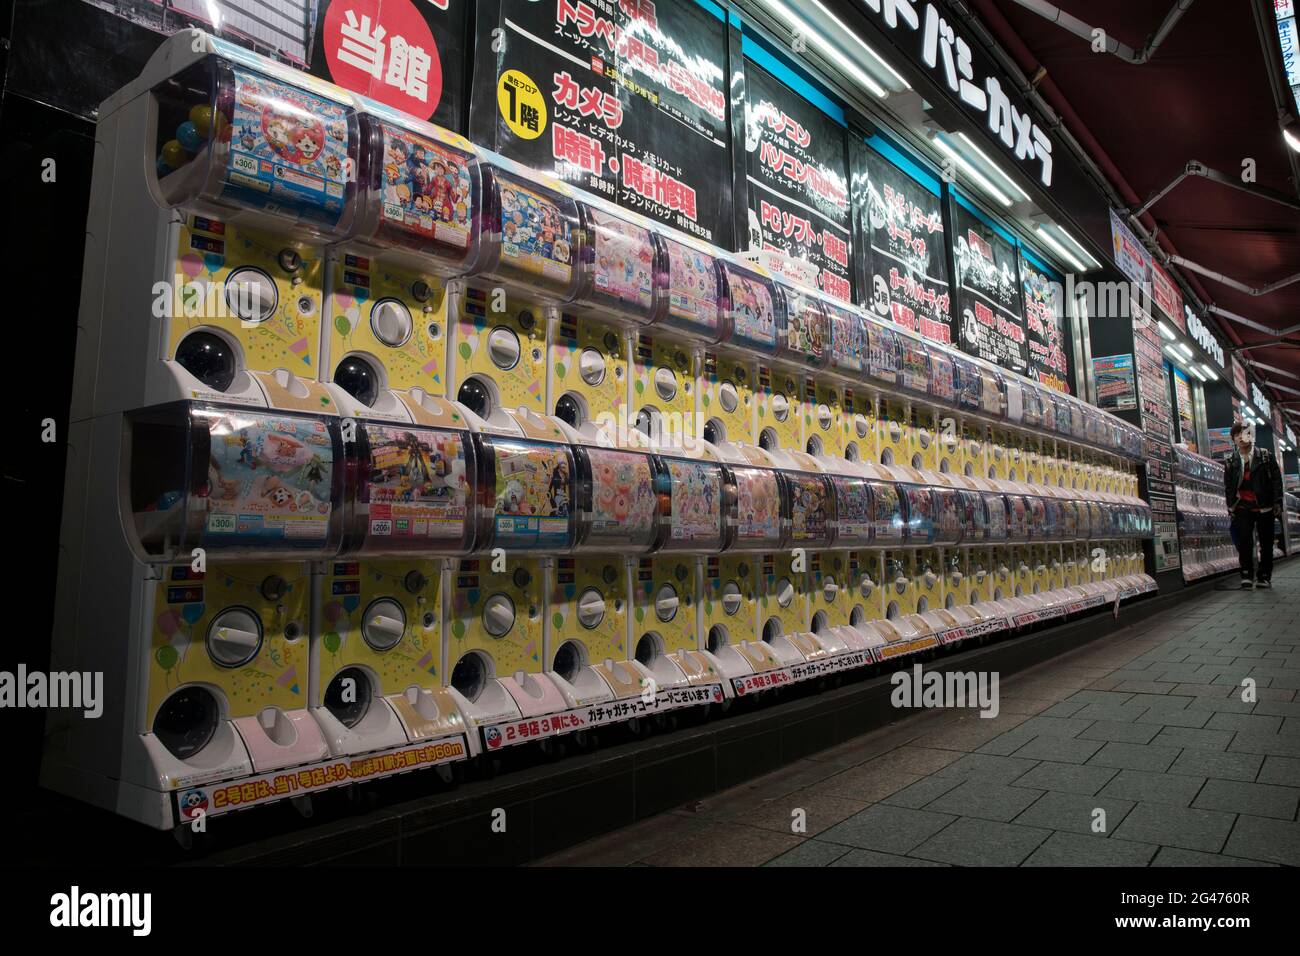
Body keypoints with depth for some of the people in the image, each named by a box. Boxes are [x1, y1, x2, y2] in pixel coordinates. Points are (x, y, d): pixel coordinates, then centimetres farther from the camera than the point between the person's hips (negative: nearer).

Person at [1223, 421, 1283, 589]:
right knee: (1244, 541, -11)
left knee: (1266, 543, 4)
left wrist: (1277, 501, -6)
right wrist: (1230, 506, 2)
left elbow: (1276, 478, 1)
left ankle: (1264, 576, 11)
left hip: (1264, 507, 0)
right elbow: (1228, 486, 8)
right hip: (1243, 507, 0)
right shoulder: (1231, 461, 7)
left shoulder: (1265, 455, 4)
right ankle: (1247, 575, -8)